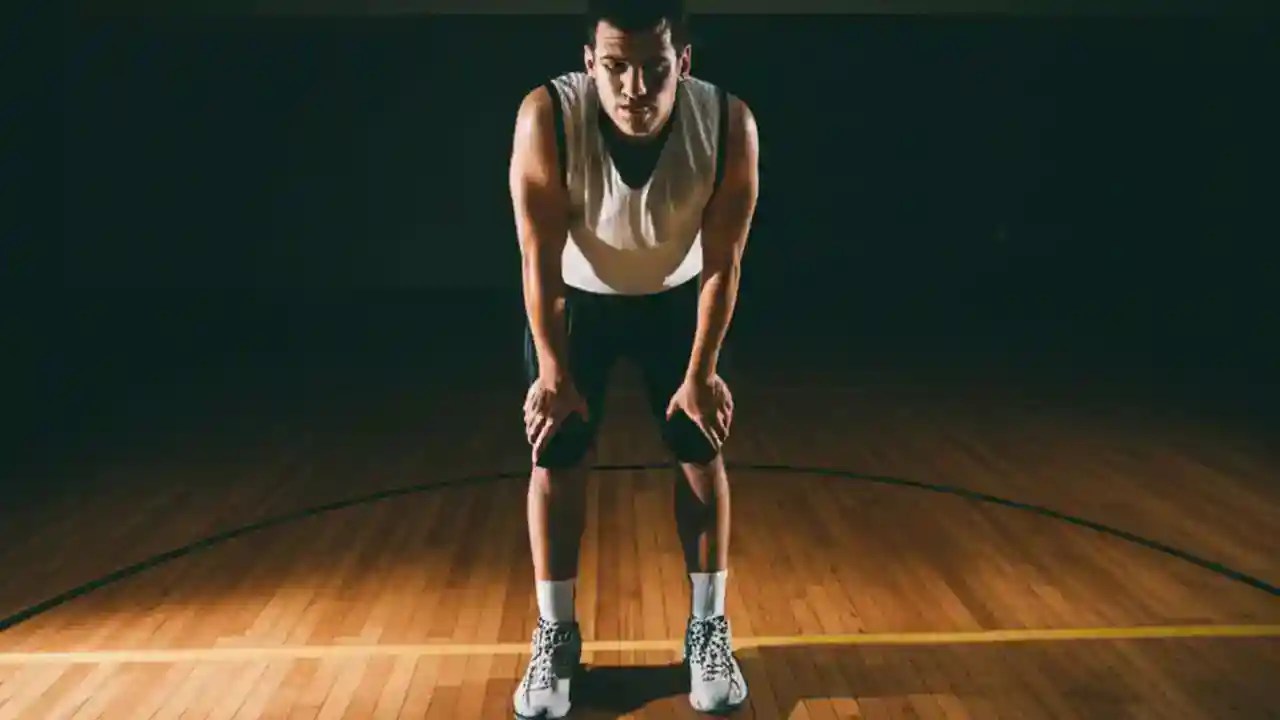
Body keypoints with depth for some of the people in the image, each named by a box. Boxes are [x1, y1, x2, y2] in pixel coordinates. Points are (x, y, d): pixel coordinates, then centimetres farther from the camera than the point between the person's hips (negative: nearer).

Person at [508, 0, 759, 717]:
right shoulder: (547, 118, -34)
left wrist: (701, 373, -15)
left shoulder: (730, 124, -31)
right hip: (575, 299, 0)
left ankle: (709, 629, 16)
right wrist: (555, 374, -18)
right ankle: (556, 636, 13)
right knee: (556, 454, -2)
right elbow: (541, 260, -24)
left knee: (702, 451, 1)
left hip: (678, 299, 1)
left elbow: (722, 263, -19)